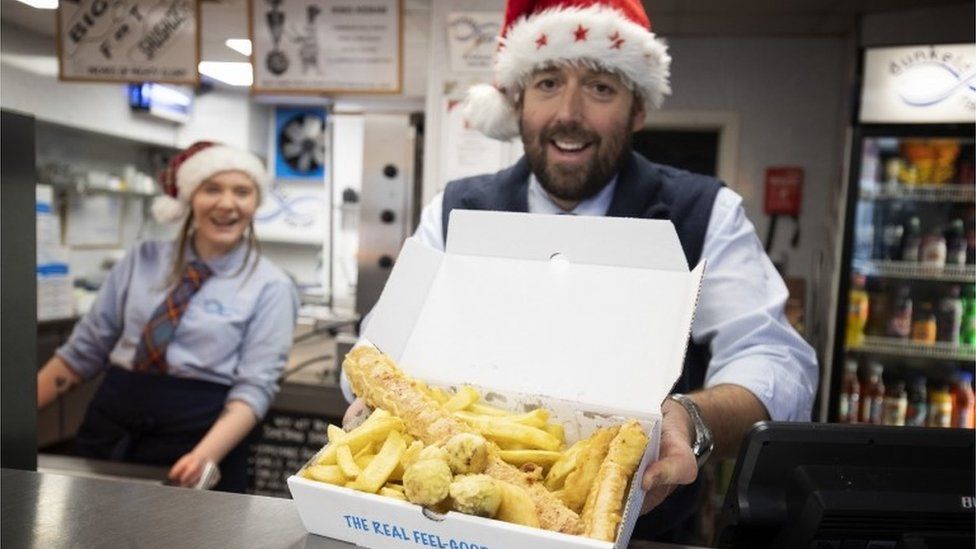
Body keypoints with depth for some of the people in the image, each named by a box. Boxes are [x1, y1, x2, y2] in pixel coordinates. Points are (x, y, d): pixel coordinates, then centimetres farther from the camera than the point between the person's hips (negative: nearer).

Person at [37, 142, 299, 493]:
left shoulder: (271, 287, -6)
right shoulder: (142, 260, 4)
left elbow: (255, 385, -12)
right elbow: (84, 349, 10)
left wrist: (207, 454, -26)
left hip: (198, 432, -3)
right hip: (111, 425, 4)